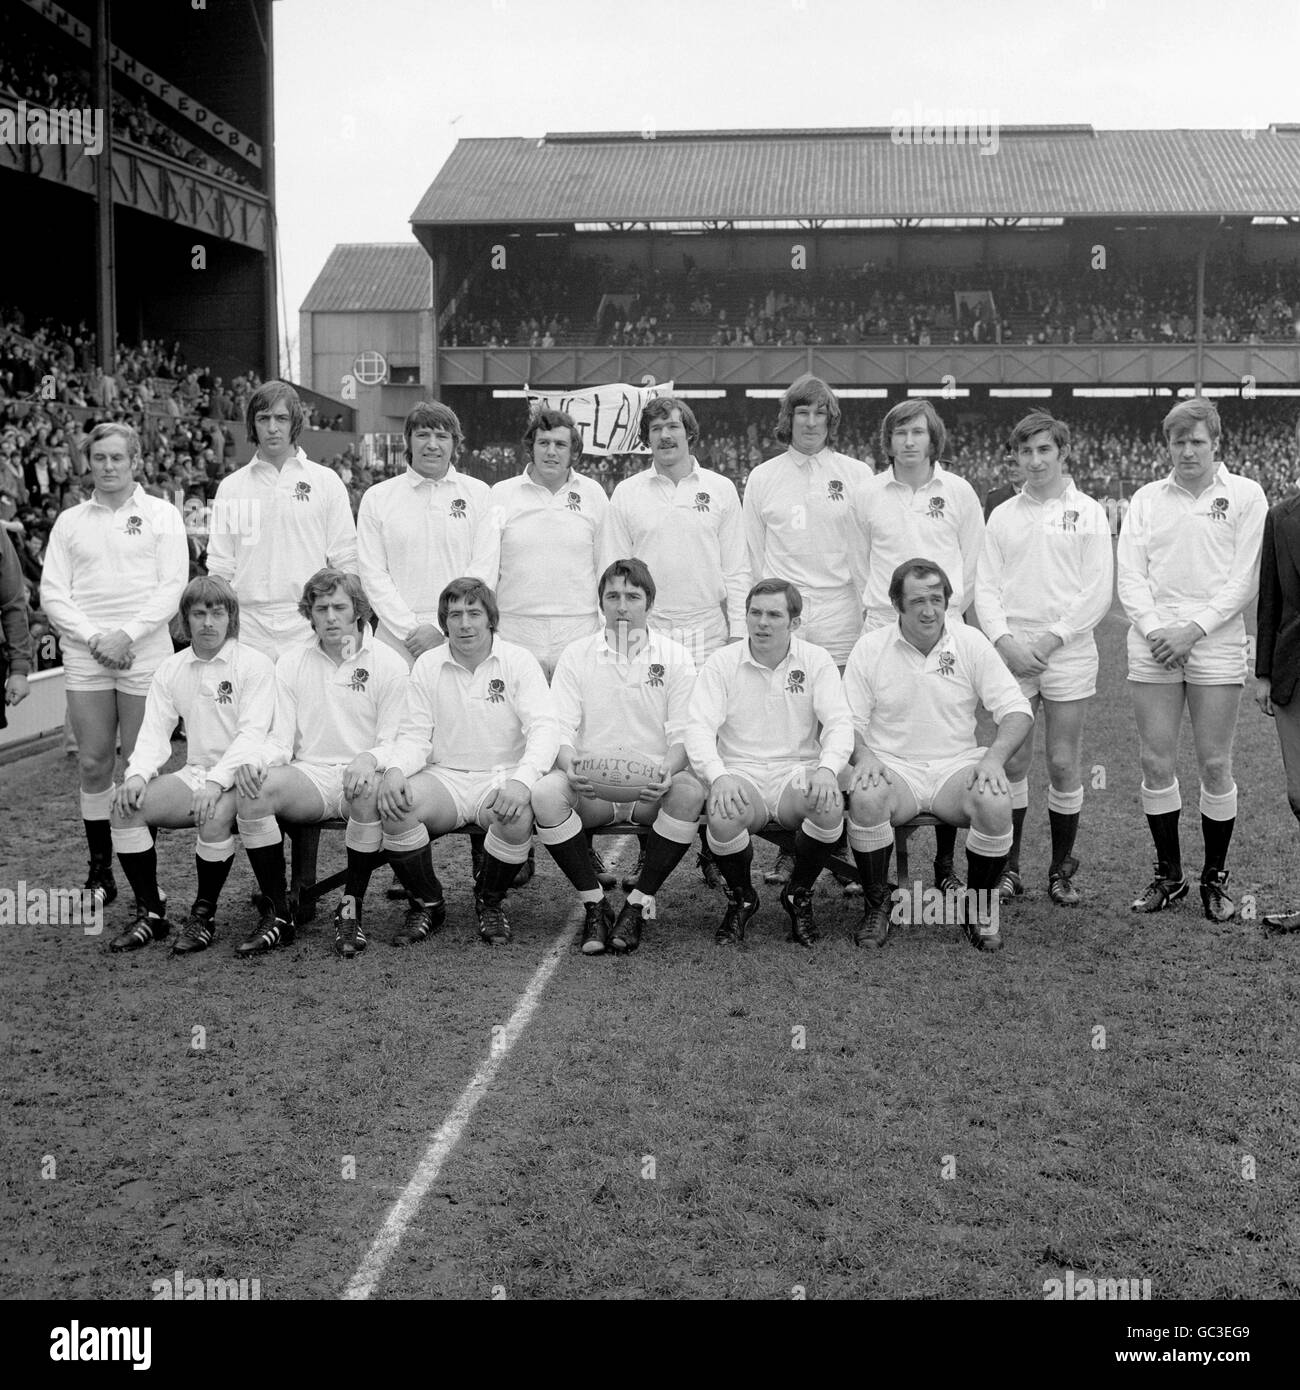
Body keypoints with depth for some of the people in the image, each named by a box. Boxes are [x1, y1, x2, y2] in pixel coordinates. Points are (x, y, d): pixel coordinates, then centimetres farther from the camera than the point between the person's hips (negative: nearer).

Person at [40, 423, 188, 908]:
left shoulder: (161, 515, 6)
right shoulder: (70, 521, 13)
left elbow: (172, 587, -3)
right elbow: (52, 592, 6)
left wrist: (126, 636, -14)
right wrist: (93, 639, -8)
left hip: (144, 654, -2)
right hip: (84, 655, 3)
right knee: (93, 764, 4)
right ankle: (100, 872, 14)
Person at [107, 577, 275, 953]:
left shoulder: (254, 664, -5)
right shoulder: (171, 670, 11)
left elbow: (252, 733, -14)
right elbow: (155, 731, 7)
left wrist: (217, 781, -28)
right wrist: (137, 774, -14)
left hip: (236, 776, -5)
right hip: (193, 773, 5)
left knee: (215, 815, -35)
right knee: (125, 805, -16)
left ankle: (204, 915, -13)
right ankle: (150, 912, -5)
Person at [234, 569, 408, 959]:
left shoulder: (388, 663, 3)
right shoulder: (291, 663, 13)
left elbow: (394, 742, 0)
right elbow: (282, 738, 9)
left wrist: (369, 759, -24)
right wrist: (261, 762, -14)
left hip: (361, 777, -2)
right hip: (310, 776, 3)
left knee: (371, 791, -39)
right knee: (253, 792, -28)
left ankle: (351, 908, -20)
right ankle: (278, 914, -17)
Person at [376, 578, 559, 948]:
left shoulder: (518, 661, 0)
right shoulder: (427, 665, 7)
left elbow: (543, 727, -10)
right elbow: (415, 735, 6)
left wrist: (522, 781, -30)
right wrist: (395, 770, -19)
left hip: (501, 776, -2)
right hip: (444, 776, 2)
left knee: (517, 817, -36)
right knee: (394, 807, -29)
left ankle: (490, 902, -1)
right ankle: (427, 904, -2)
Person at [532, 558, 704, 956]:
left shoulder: (675, 658, 6)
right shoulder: (576, 655, 8)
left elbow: (683, 735, 0)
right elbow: (560, 729, 1)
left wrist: (667, 769, -24)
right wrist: (570, 766, -23)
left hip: (651, 787, 0)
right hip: (591, 787, 1)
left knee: (690, 791, -33)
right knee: (545, 792, -31)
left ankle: (637, 904, -18)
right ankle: (594, 905, -16)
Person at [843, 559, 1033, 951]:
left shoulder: (971, 642, 2)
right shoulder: (870, 647, 1)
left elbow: (1017, 711, 2)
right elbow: (849, 720, 3)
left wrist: (994, 757, -16)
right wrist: (863, 755, -19)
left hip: (957, 765, 1)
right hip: (892, 768, -1)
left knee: (996, 804, -30)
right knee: (865, 797, -34)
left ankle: (979, 911, -3)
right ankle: (876, 908, -10)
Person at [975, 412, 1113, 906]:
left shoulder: (1088, 513, 4)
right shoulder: (1002, 516, 12)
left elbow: (1098, 592, -2)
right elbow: (986, 586, 8)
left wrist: (1049, 639, -10)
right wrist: (1004, 640, -8)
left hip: (1068, 654, -2)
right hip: (1010, 655, 2)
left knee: (1064, 765, 0)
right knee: (1012, 762, 3)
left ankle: (1062, 870, 13)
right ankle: (1009, 867, 14)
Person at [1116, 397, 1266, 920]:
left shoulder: (1244, 495, 4)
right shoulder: (1147, 498, 11)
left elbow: (1245, 578, -3)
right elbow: (1129, 573, 6)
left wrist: (1194, 630, -12)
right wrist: (1152, 628, -10)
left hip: (1216, 647, -2)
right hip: (1153, 648, 2)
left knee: (1215, 766, 1)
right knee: (1156, 764, 3)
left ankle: (1214, 878, 15)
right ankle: (1168, 874, 18)